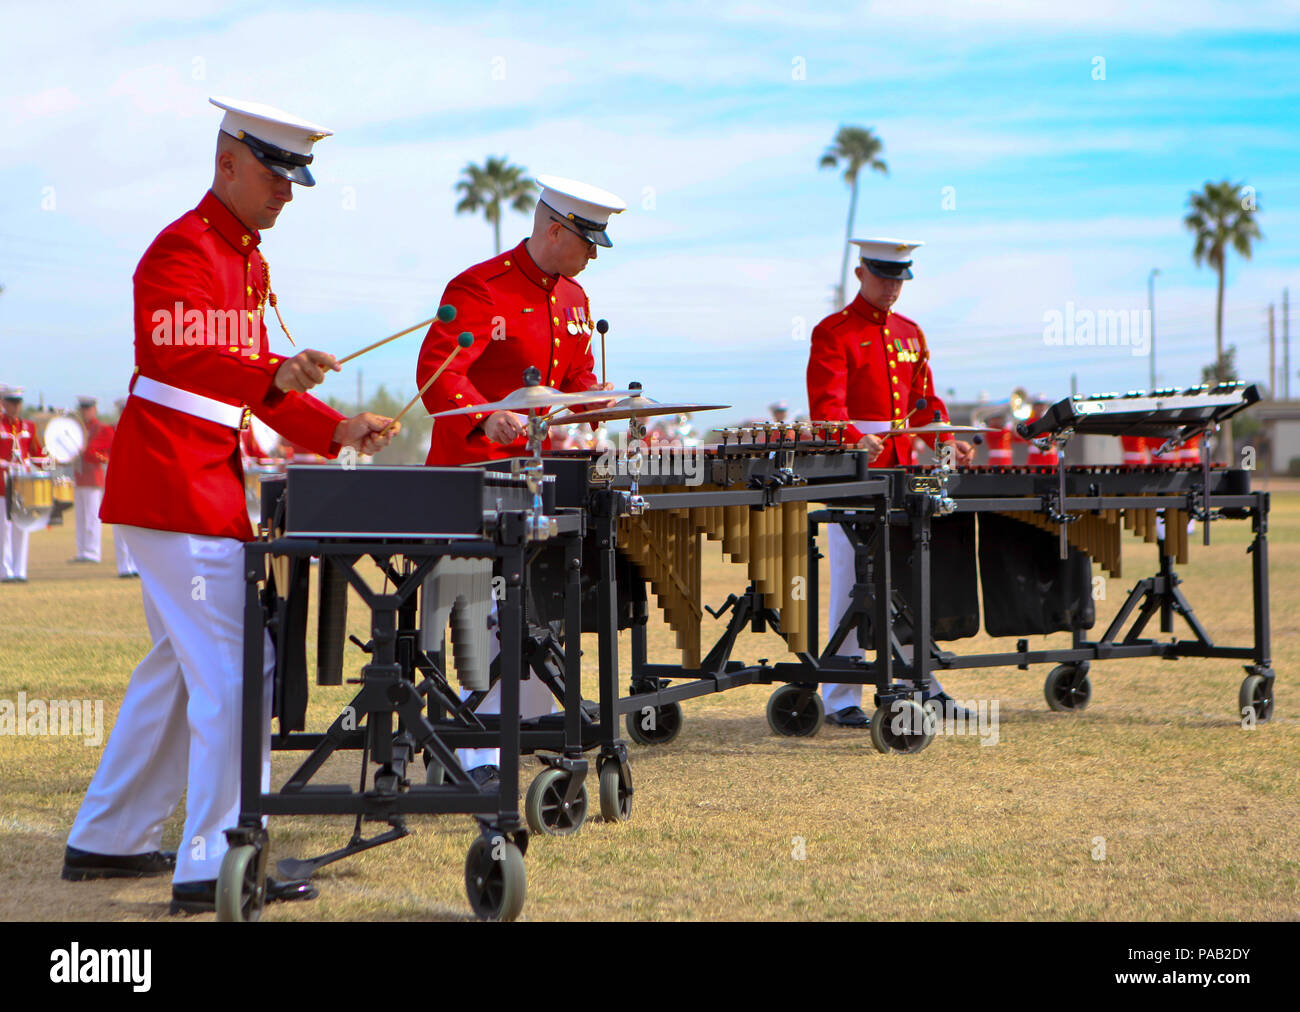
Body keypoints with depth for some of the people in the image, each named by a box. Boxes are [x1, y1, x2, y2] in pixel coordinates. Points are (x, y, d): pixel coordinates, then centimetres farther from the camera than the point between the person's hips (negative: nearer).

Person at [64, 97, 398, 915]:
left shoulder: (249, 260, 17)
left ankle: (107, 840, 26)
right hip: (175, 489, -11)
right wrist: (275, 376, -43)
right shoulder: (182, 250, -14)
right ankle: (218, 865, -9)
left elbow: (252, 381, 20)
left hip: (208, 482, 11)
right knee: (235, 666, -12)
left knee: (180, 664, 17)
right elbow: (172, 363, -29)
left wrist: (334, 429, 7)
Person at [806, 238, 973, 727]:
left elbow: (924, 400, 19)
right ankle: (841, 699, 0)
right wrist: (857, 442, -34)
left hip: (905, 471, 6)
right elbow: (826, 404, -16)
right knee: (852, 582, -5)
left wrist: (948, 443, 1)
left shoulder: (910, 334, 17)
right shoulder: (833, 333, -4)